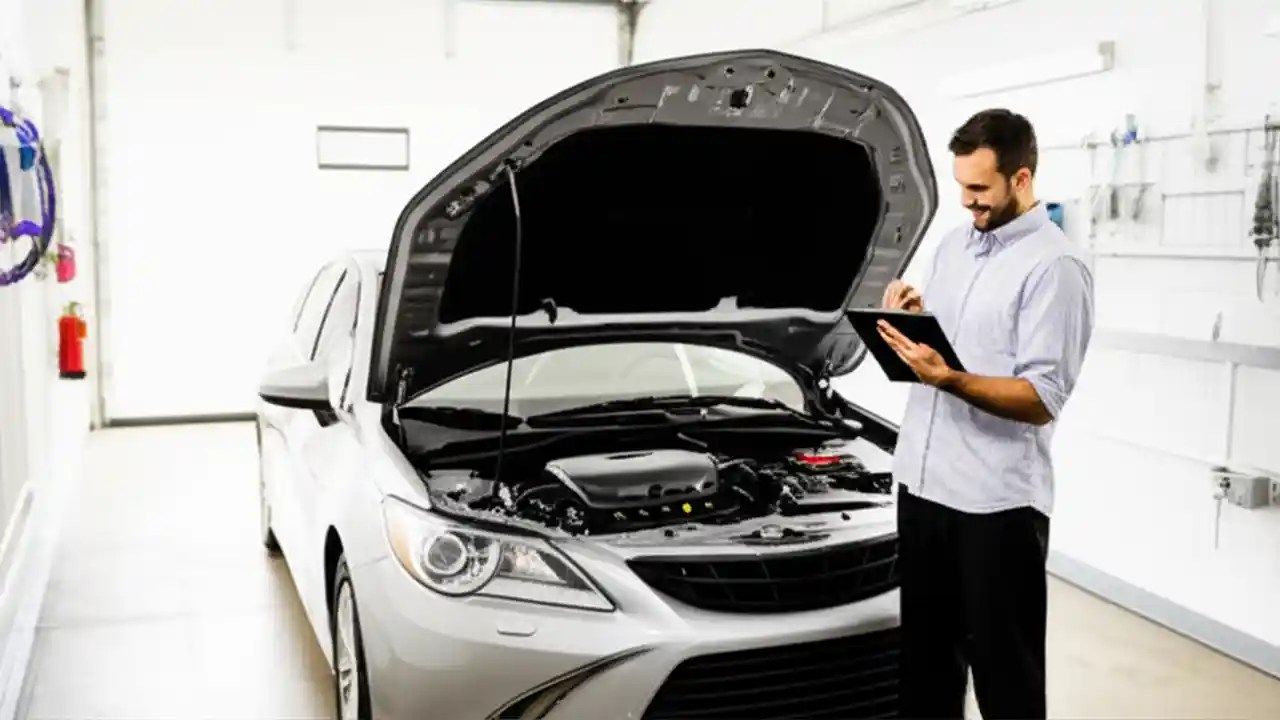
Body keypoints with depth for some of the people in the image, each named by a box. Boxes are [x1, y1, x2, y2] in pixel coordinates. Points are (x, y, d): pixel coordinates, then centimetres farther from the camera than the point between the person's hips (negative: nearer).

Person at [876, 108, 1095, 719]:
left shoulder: (1054, 267, -13)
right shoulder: (953, 245, 12)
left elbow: (1043, 399, -18)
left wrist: (949, 379, -30)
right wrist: (916, 318, 0)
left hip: (997, 500, -7)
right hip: (922, 482, 7)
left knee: (1004, 666, 6)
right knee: (925, 655, 19)